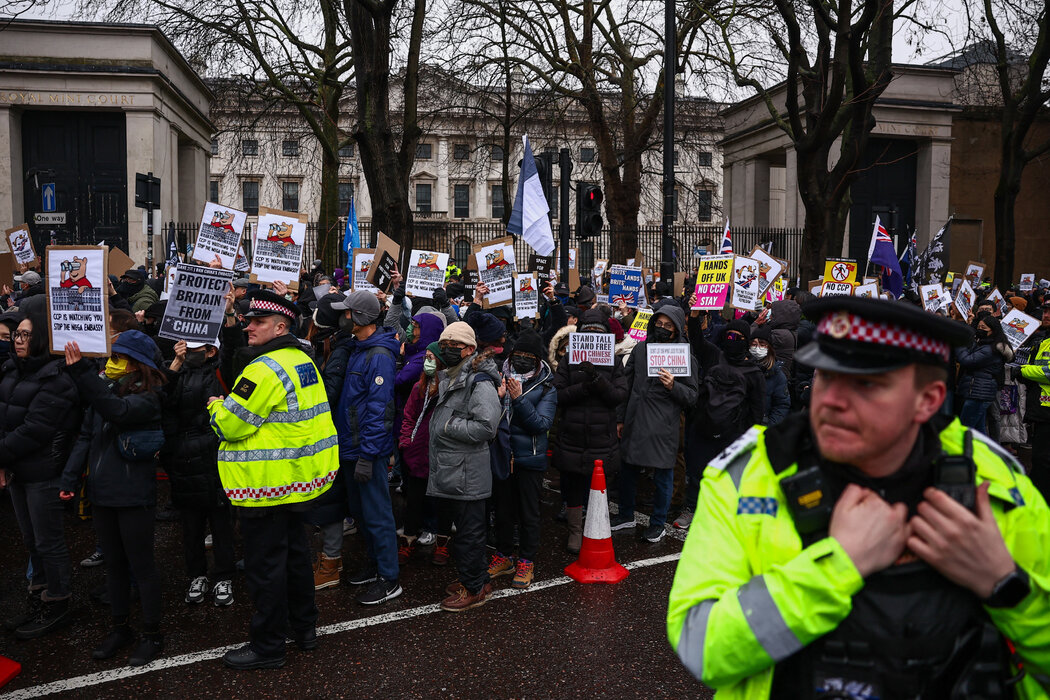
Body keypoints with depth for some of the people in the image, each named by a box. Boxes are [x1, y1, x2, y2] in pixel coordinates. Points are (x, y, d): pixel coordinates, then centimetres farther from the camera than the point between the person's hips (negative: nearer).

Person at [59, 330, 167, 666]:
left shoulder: (148, 397, -14)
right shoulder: (104, 389, 7)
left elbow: (116, 411, -34)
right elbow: (86, 436, 10)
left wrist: (82, 371, -37)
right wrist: (70, 477, 1)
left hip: (133, 496, -7)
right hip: (102, 492, 7)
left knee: (140, 564, 3)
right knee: (114, 562, 17)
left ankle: (152, 634, 16)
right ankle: (120, 628, 32)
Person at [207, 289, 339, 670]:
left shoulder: (265, 369, -21)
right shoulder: (303, 360, 10)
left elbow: (231, 424, -19)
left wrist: (215, 406, 2)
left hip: (269, 483, -10)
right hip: (300, 478, 10)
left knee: (264, 564, 2)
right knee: (294, 550, 21)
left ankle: (267, 646, 14)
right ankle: (303, 626, 34)